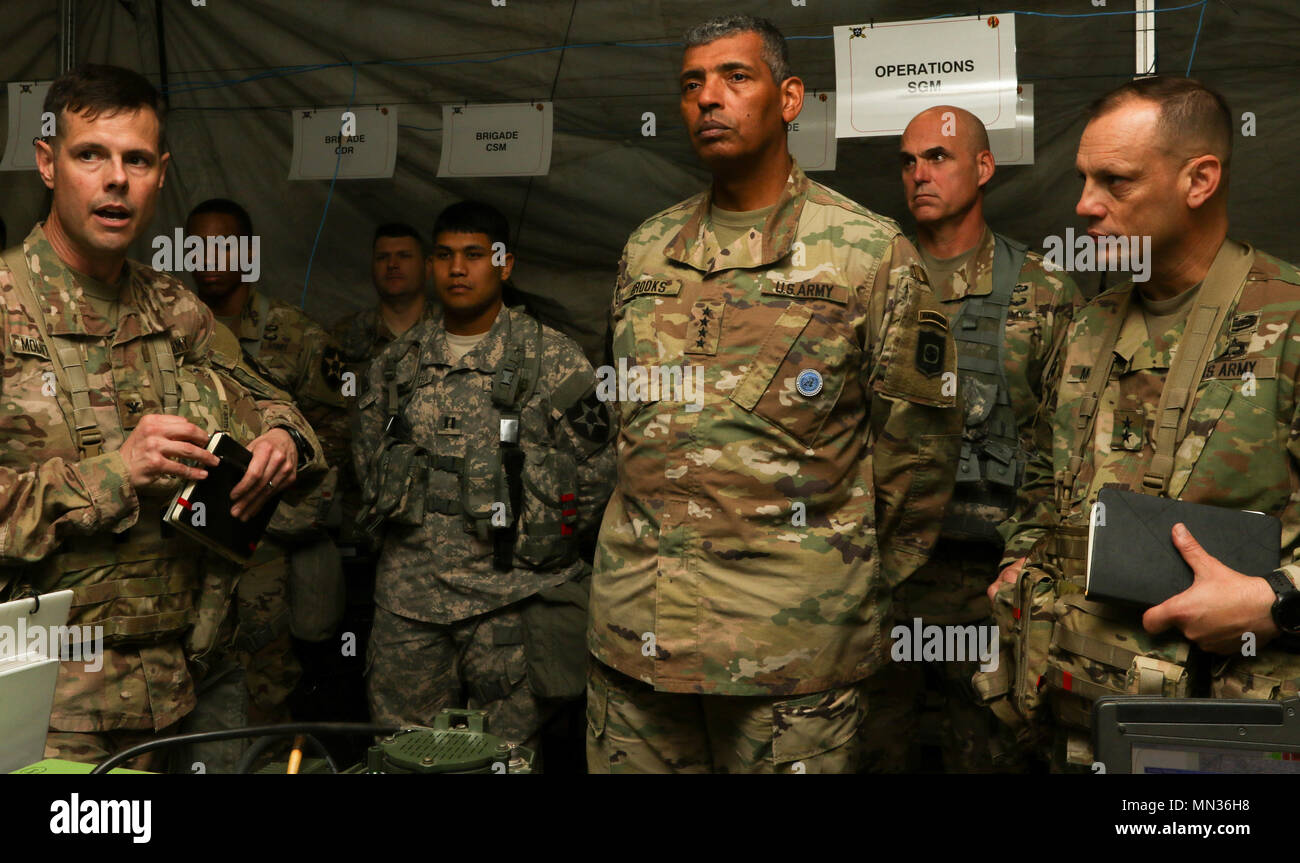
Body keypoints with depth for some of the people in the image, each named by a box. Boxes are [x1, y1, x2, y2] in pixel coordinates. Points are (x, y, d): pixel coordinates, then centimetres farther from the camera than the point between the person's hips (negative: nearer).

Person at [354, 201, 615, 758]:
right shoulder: (396, 363, 11)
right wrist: (400, 525, 13)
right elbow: (367, 457, 21)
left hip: (512, 597, -3)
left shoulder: (555, 360, -2)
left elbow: (596, 469, -1)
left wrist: (545, 545, 0)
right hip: (407, 594, 4)